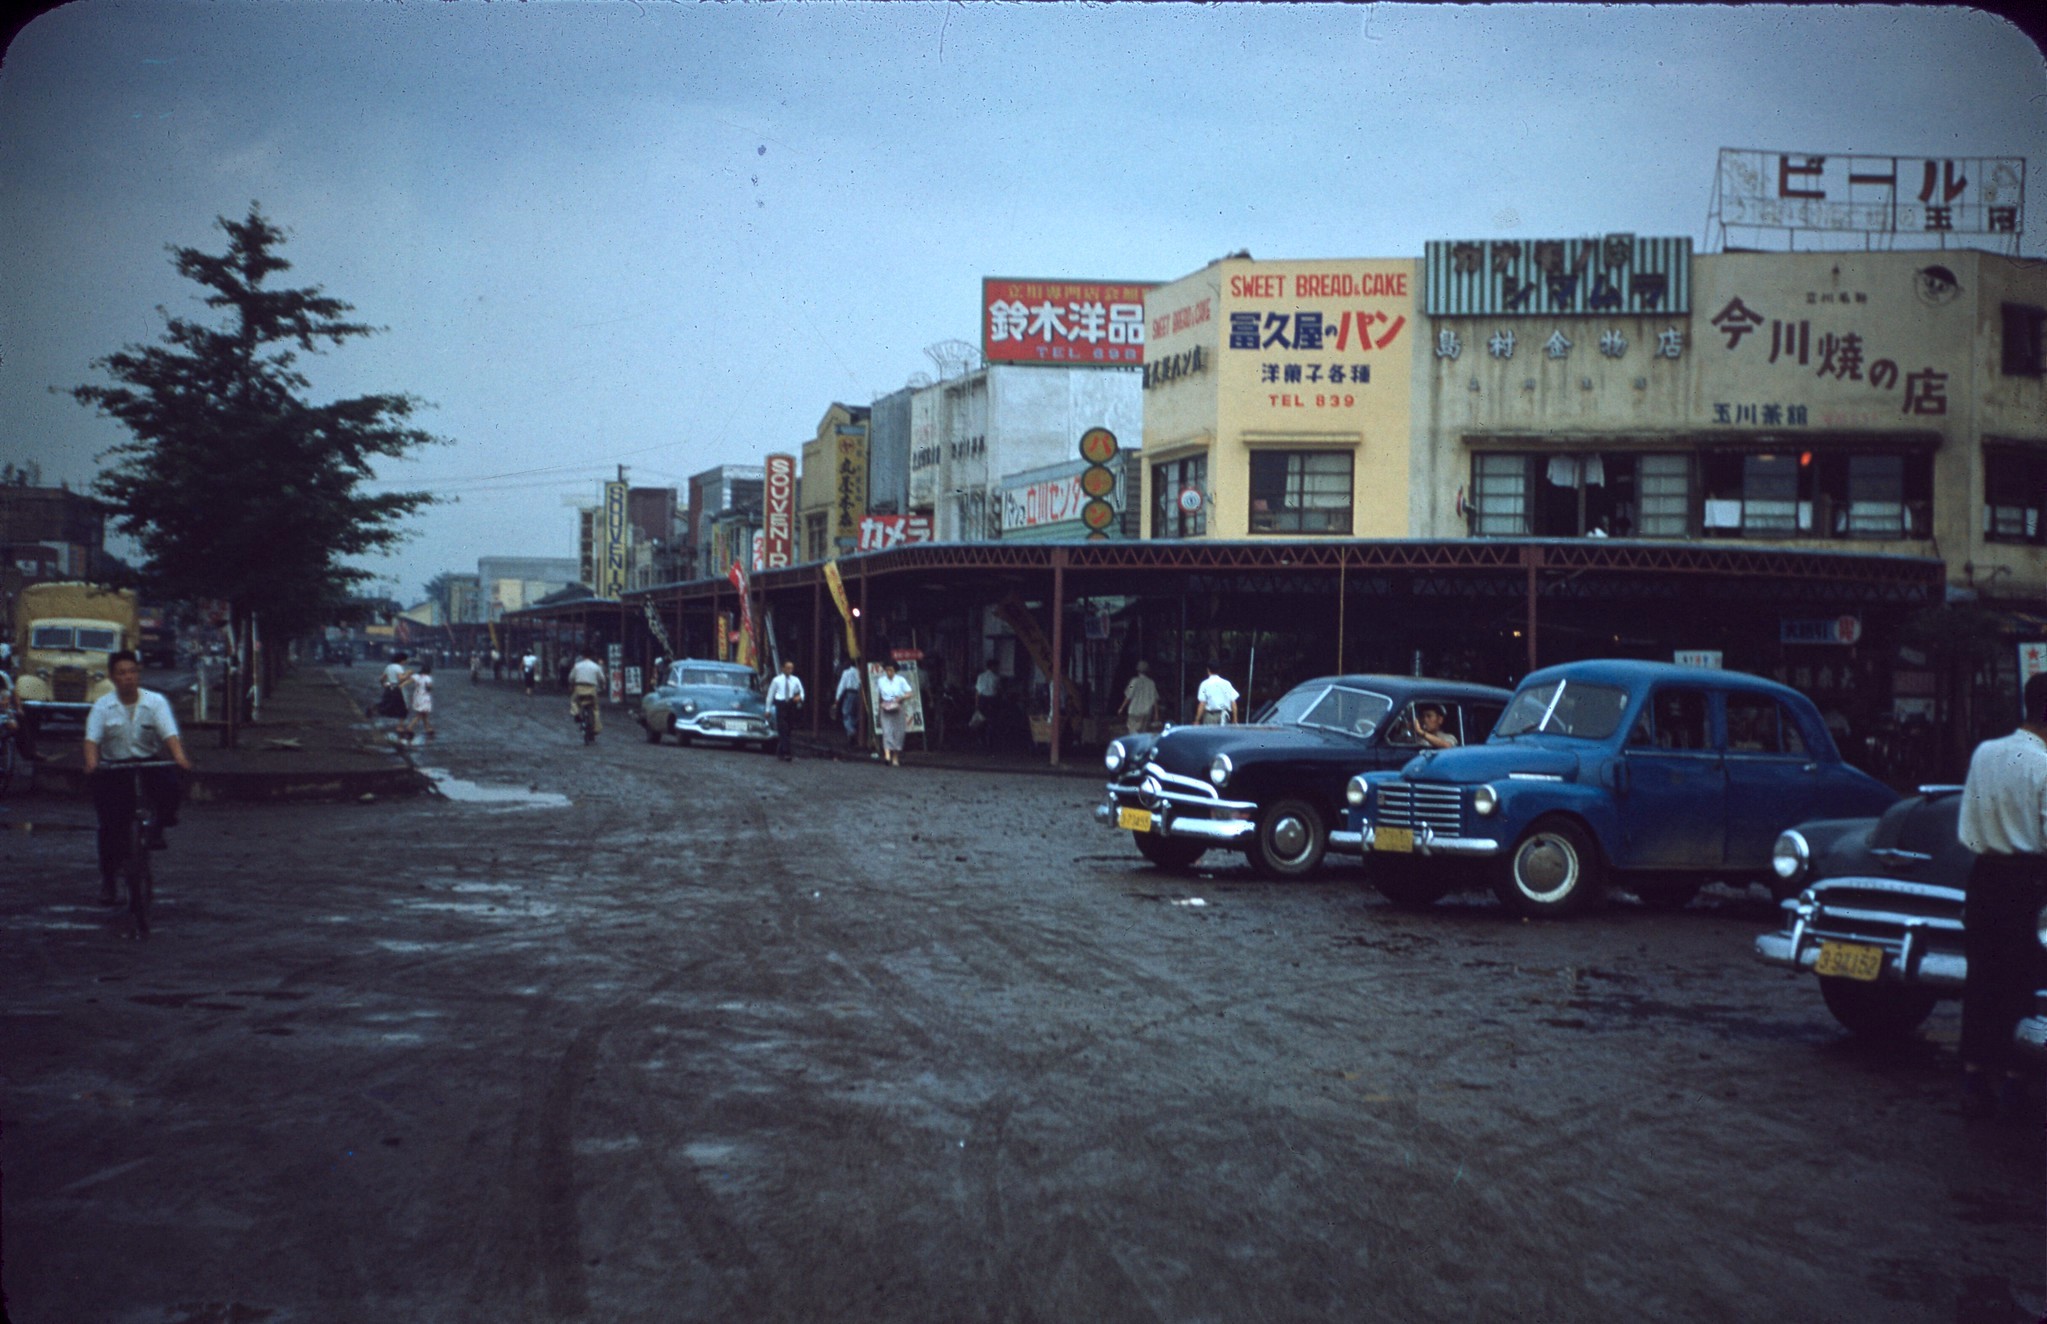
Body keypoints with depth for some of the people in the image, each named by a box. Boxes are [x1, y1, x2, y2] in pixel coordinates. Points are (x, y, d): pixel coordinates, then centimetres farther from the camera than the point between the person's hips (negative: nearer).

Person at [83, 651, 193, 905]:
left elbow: (170, 733, -13)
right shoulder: (103, 706, 0)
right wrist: (91, 762, -32)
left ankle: (158, 831, -7)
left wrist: (180, 757, -32)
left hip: (149, 764, 0)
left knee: (168, 783, -31)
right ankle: (107, 879, 10)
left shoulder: (155, 701, -1)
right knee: (111, 824, -5)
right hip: (113, 768, 0)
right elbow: (92, 738, -11)